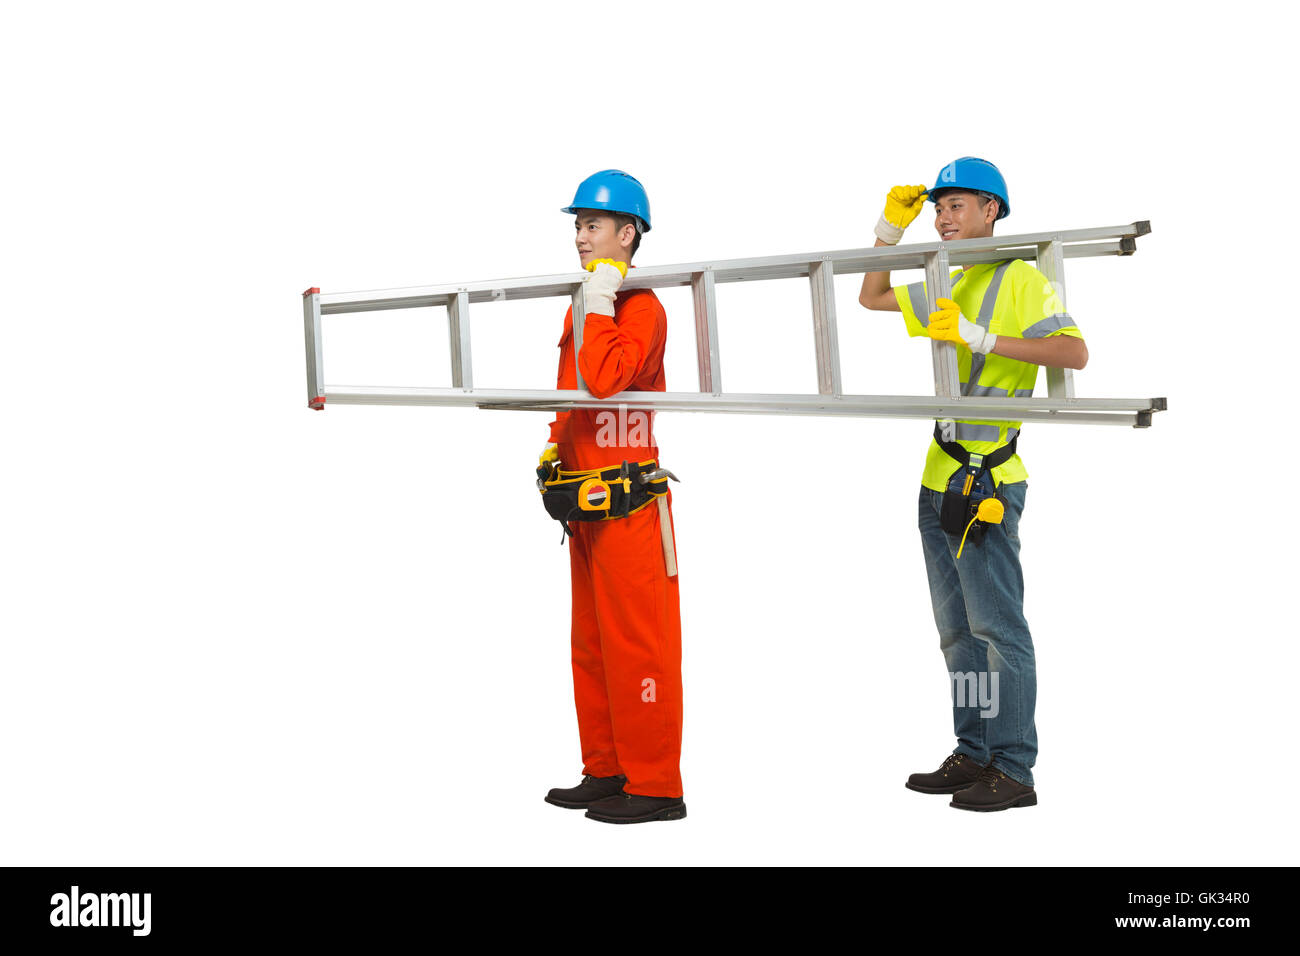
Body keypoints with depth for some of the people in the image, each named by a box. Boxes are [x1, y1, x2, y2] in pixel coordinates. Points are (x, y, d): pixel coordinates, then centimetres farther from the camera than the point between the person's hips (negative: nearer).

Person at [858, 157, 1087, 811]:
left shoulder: (1020, 280, -7)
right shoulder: (946, 289, 18)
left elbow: (1074, 352, -20)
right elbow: (873, 297, 32)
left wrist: (981, 339, -25)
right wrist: (890, 228, 18)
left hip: (988, 477, -9)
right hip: (940, 477, 9)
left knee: (997, 624, -9)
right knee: (957, 630, 12)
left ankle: (1014, 770, -6)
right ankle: (974, 755, 19)